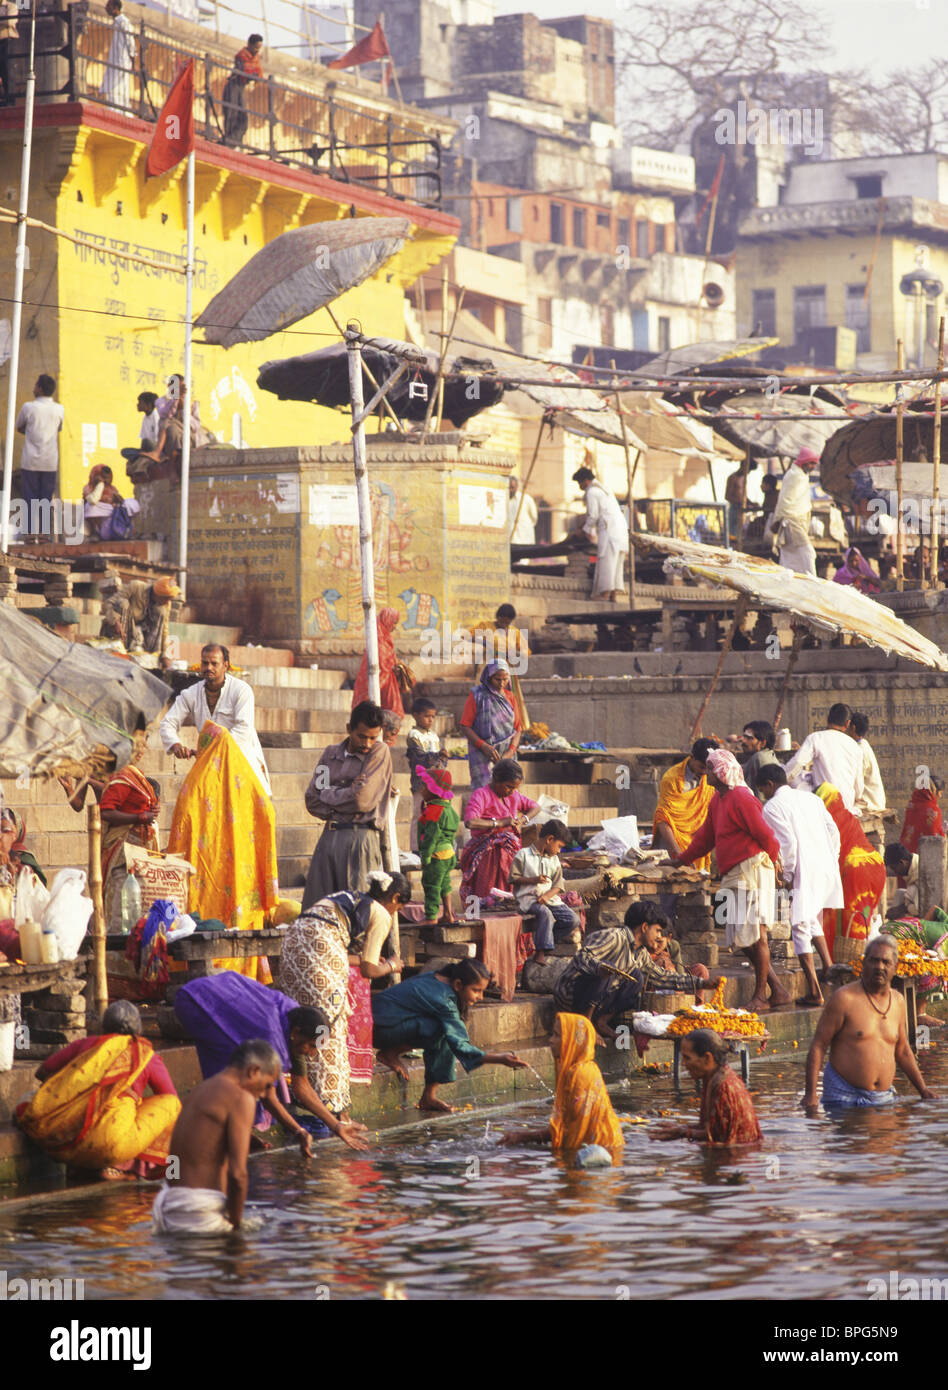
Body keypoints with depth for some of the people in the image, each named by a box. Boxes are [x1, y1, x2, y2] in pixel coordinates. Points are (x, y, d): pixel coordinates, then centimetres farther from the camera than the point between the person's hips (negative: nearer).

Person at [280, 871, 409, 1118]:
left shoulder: (347, 899, 32)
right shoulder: (381, 915, 11)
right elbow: (369, 970, 9)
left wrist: (367, 959, 42)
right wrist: (391, 966, 29)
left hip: (293, 941, 7)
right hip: (321, 946, -7)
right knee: (332, 1031, -2)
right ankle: (337, 1109, -2)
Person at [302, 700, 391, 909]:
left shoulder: (379, 752, 0)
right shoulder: (331, 754, 14)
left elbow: (362, 800, -10)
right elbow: (312, 800, 9)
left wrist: (328, 795, 4)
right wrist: (346, 793, -4)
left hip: (361, 837, -5)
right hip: (329, 836, 5)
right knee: (314, 907, 1)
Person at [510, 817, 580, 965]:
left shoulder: (554, 860, 17)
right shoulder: (523, 855, 1)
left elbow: (558, 886, 10)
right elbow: (513, 879, -3)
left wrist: (547, 896, -11)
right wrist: (534, 880, -16)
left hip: (550, 898, 6)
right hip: (528, 897, -6)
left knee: (573, 919, -15)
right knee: (545, 913, -36)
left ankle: (544, 936, -3)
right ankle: (541, 952, -32)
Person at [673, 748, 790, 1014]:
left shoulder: (741, 798, -14)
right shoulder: (718, 800, 17)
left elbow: (764, 834, -13)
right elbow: (706, 837, 27)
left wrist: (772, 860, -1)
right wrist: (682, 859, 29)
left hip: (752, 869, -10)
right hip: (734, 876, 10)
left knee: (755, 935, -7)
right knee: (741, 939, 8)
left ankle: (760, 995, 0)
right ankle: (778, 991, 13)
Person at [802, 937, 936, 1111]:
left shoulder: (898, 1001, 11)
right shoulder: (844, 998, -8)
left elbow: (903, 1051, 24)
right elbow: (818, 1046, -9)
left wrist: (923, 1090, 20)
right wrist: (810, 1094, -16)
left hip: (884, 1097, 5)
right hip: (843, 1096, -5)